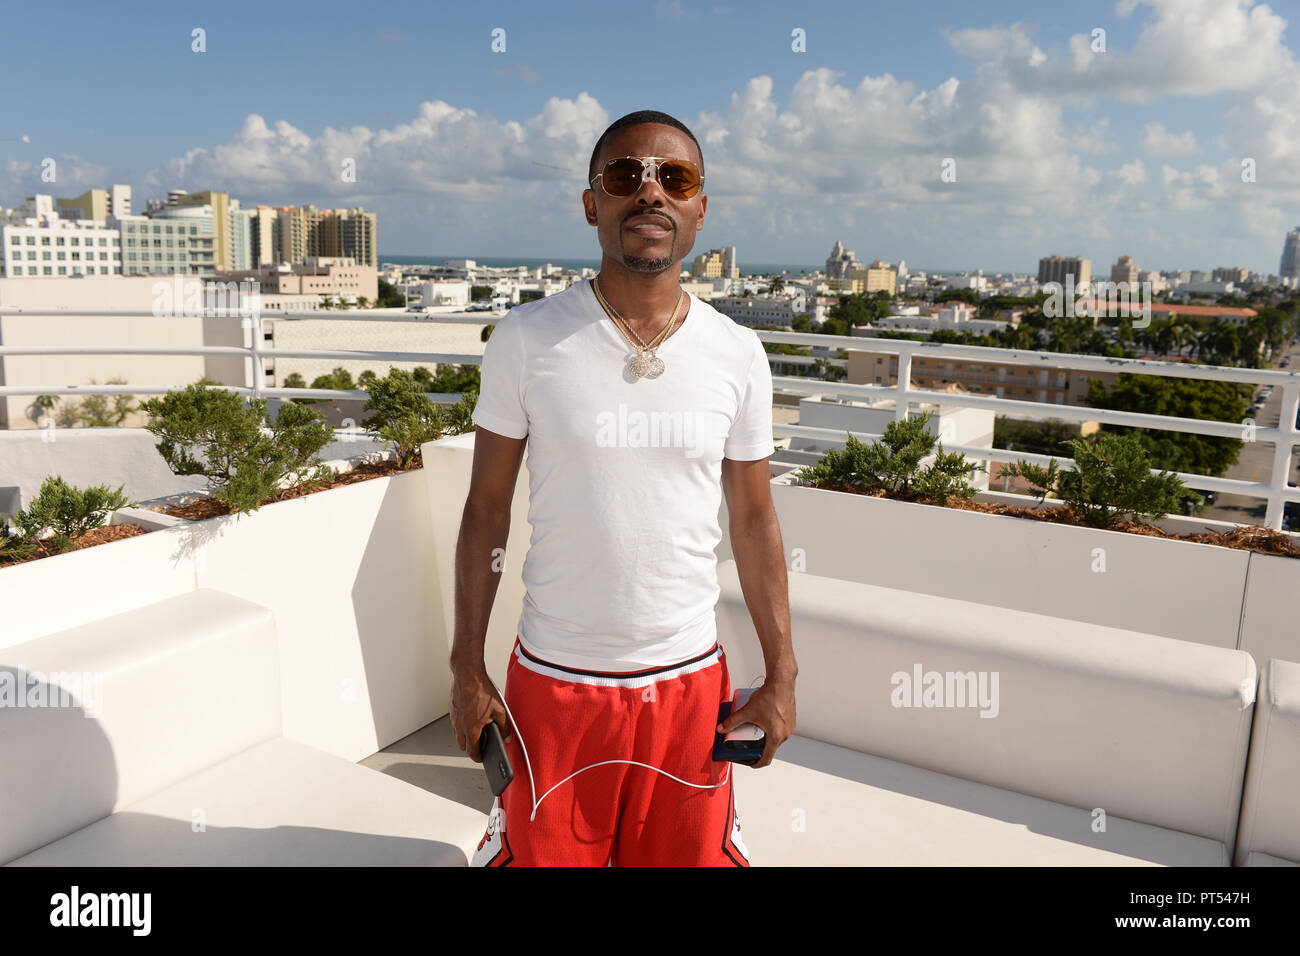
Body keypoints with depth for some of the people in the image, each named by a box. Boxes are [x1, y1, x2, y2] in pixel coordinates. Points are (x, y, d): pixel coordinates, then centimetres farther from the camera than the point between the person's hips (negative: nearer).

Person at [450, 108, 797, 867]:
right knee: (540, 851, 14)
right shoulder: (526, 339, -8)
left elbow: (755, 520, 4)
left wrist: (782, 676, 5)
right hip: (553, 679, -1)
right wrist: (467, 668, -1)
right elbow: (487, 507, -2)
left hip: (690, 679, 2)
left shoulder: (738, 355, -3)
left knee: (693, 852, 16)